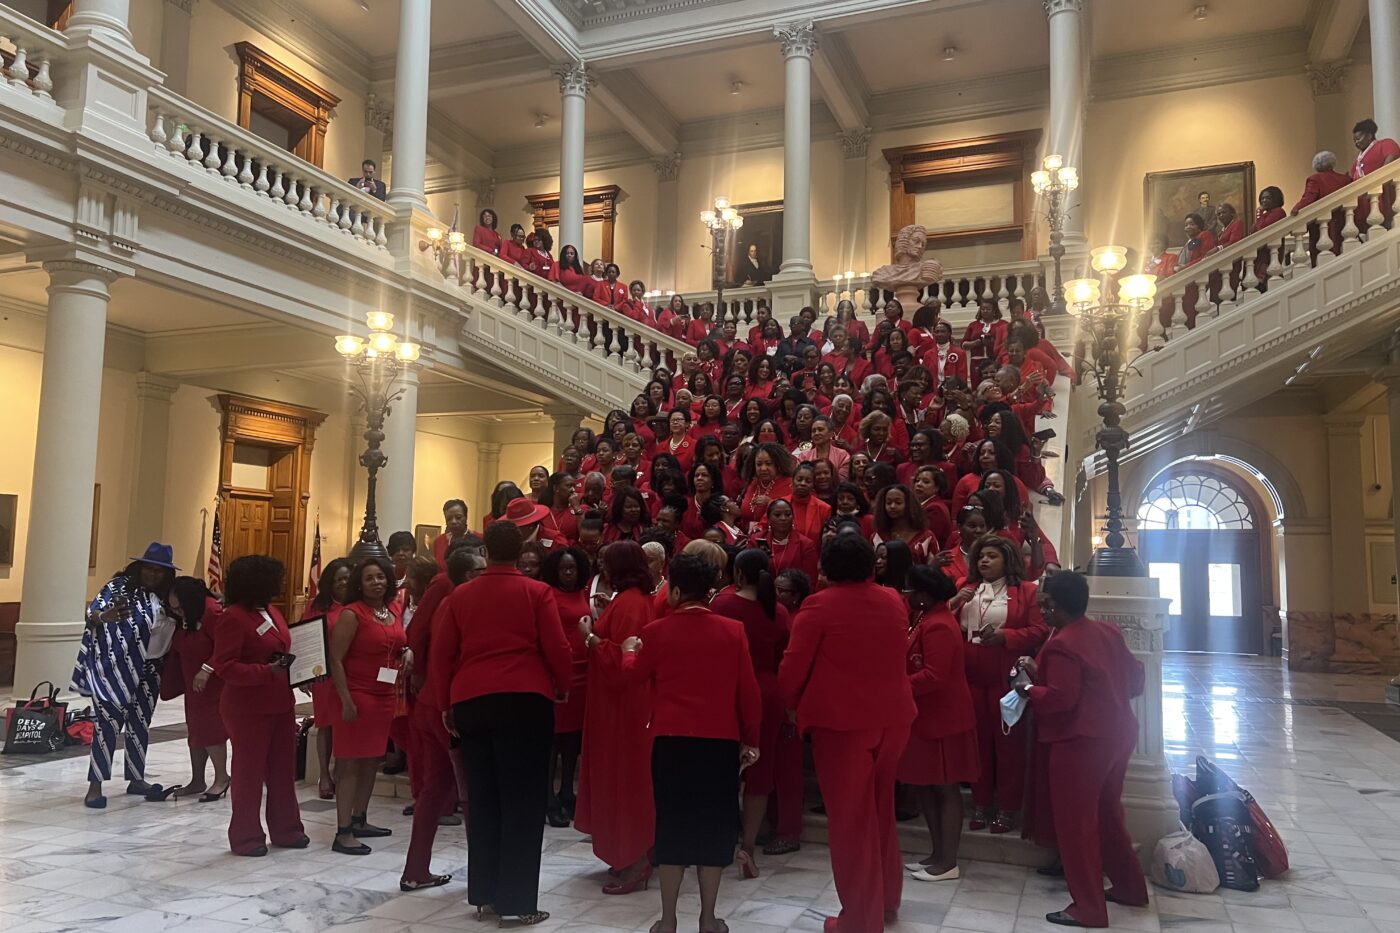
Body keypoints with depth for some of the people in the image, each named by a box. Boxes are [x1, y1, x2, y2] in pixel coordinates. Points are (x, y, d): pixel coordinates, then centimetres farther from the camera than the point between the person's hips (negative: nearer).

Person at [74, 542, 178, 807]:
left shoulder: (164, 598, 9)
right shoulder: (119, 586, -7)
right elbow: (93, 612, -21)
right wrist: (104, 617, -43)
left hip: (146, 673, 6)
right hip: (113, 669, -6)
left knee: (140, 724, 12)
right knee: (109, 724, -7)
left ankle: (136, 779, 22)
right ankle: (95, 786, -2)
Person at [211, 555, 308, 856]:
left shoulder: (271, 611, 10)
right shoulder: (233, 617, -16)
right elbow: (224, 666, -20)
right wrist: (266, 672, -28)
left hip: (281, 703, 8)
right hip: (248, 708, -8)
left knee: (283, 769, 14)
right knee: (249, 772, 5)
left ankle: (285, 829, 27)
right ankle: (245, 836, 19)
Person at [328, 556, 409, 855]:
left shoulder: (396, 609, 9)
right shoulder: (352, 614, -12)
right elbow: (335, 659, -15)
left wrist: (407, 652, 3)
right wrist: (346, 700, -19)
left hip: (387, 695, 7)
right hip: (358, 695, -7)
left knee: (372, 760, 14)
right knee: (351, 763, -4)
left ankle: (359, 820, 26)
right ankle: (343, 833, -1)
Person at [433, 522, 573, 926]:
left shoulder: (460, 595, 8)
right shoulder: (537, 592, -2)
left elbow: (442, 654, 9)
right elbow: (557, 649, -4)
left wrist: (446, 704, 19)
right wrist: (563, 687, 13)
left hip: (470, 703, 4)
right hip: (525, 701, -4)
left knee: (482, 799, 13)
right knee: (523, 801, 1)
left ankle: (484, 895, 20)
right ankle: (516, 902, 3)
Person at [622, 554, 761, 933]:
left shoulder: (657, 631, -3)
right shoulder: (733, 630, -2)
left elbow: (635, 674, 15)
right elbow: (748, 690, 1)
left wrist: (630, 651, 36)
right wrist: (750, 739, 11)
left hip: (672, 739, 0)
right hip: (721, 740, 0)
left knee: (673, 823, 9)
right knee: (714, 824, 9)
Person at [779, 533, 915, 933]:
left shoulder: (820, 605, -11)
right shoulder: (894, 601, 6)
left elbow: (793, 668, -10)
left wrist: (793, 704, 8)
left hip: (841, 720, -6)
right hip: (892, 716, 6)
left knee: (850, 816, 5)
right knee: (879, 810, 22)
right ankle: (887, 898, 36)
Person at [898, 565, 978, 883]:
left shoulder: (938, 626, -21)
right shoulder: (927, 618, 11)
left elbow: (934, 676, -26)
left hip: (942, 719, -10)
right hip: (927, 716, 10)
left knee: (945, 789, 0)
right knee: (924, 786, 15)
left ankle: (948, 863, 10)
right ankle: (938, 854, 25)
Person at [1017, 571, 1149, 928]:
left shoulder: (1061, 645, -19)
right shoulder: (1109, 632, 8)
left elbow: (1059, 698, -23)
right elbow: (1134, 678, 13)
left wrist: (1029, 688, -7)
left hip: (1082, 741, -9)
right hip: (1118, 733, 9)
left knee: (1075, 821, 1)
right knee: (1107, 812, 23)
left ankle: (1088, 908, 7)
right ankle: (1130, 886, 35)